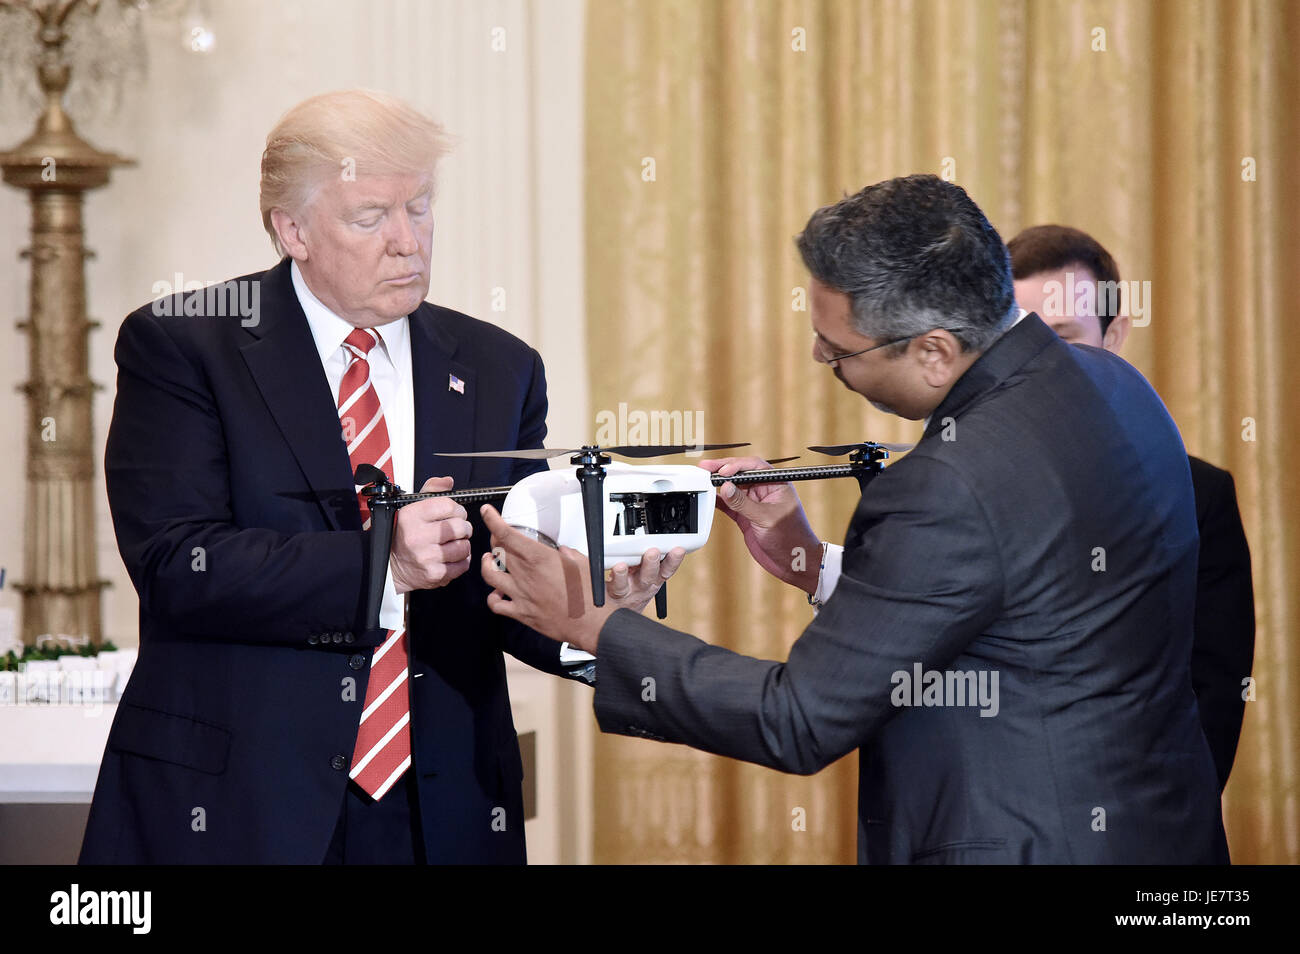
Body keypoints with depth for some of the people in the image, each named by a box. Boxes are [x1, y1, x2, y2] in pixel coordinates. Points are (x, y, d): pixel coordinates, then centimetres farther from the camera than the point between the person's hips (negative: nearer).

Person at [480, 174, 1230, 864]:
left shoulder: (955, 488, -27)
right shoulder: (1111, 383, 0)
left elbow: (799, 724, -19)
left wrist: (587, 622, -12)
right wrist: (816, 566, 5)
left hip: (1028, 845, -9)